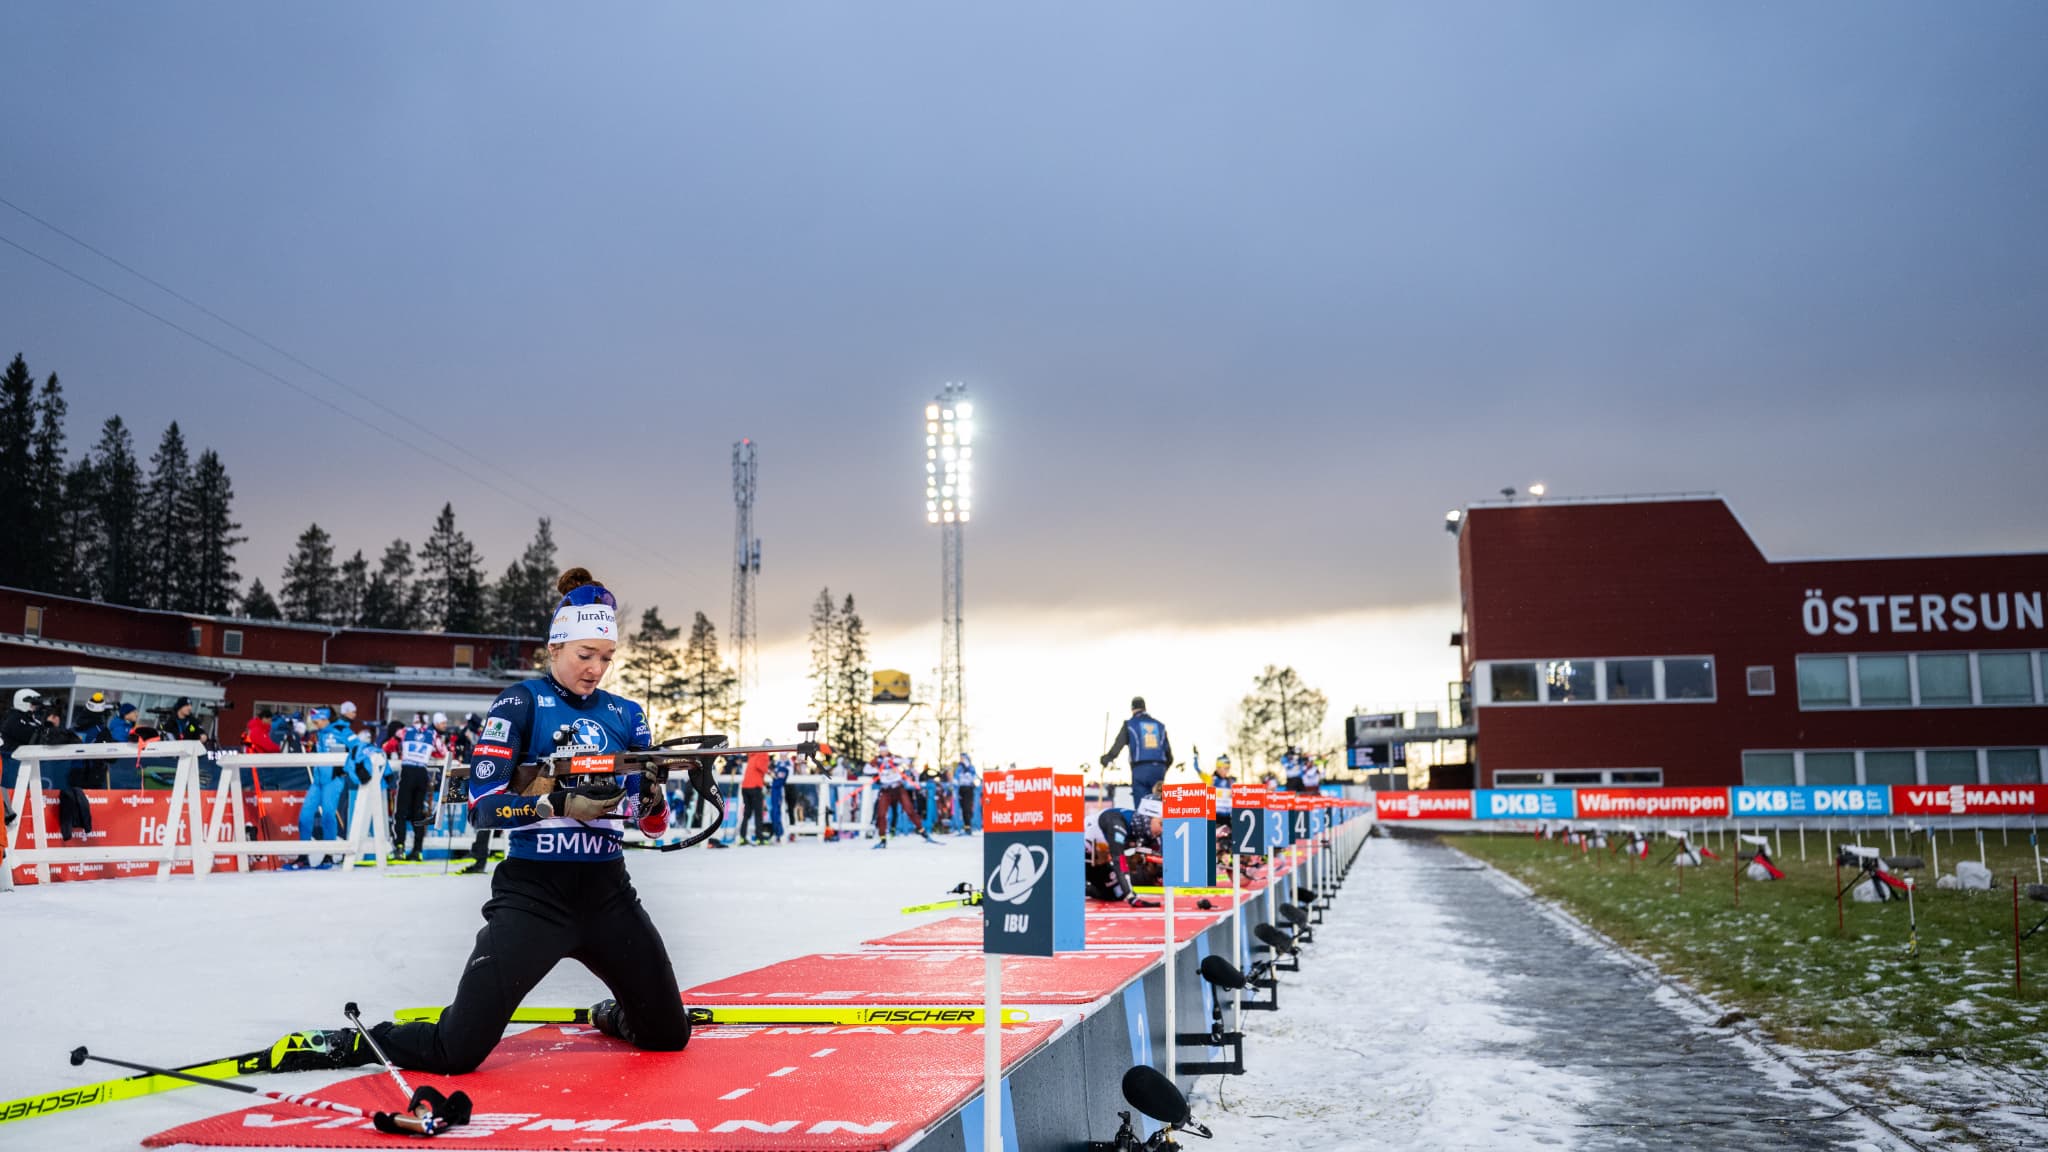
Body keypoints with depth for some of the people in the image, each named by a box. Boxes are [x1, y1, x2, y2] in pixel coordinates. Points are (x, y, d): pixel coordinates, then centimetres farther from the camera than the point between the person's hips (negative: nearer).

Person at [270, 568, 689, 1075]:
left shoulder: (626, 715, 9)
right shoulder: (523, 701, -4)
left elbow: (653, 822, 6)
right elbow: (484, 799, -14)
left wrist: (653, 798, -17)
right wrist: (560, 805, -28)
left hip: (607, 890, 5)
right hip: (532, 892, -4)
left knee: (669, 1035, 10)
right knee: (457, 1051, -9)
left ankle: (613, 1016, 43)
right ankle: (350, 1044, 18)